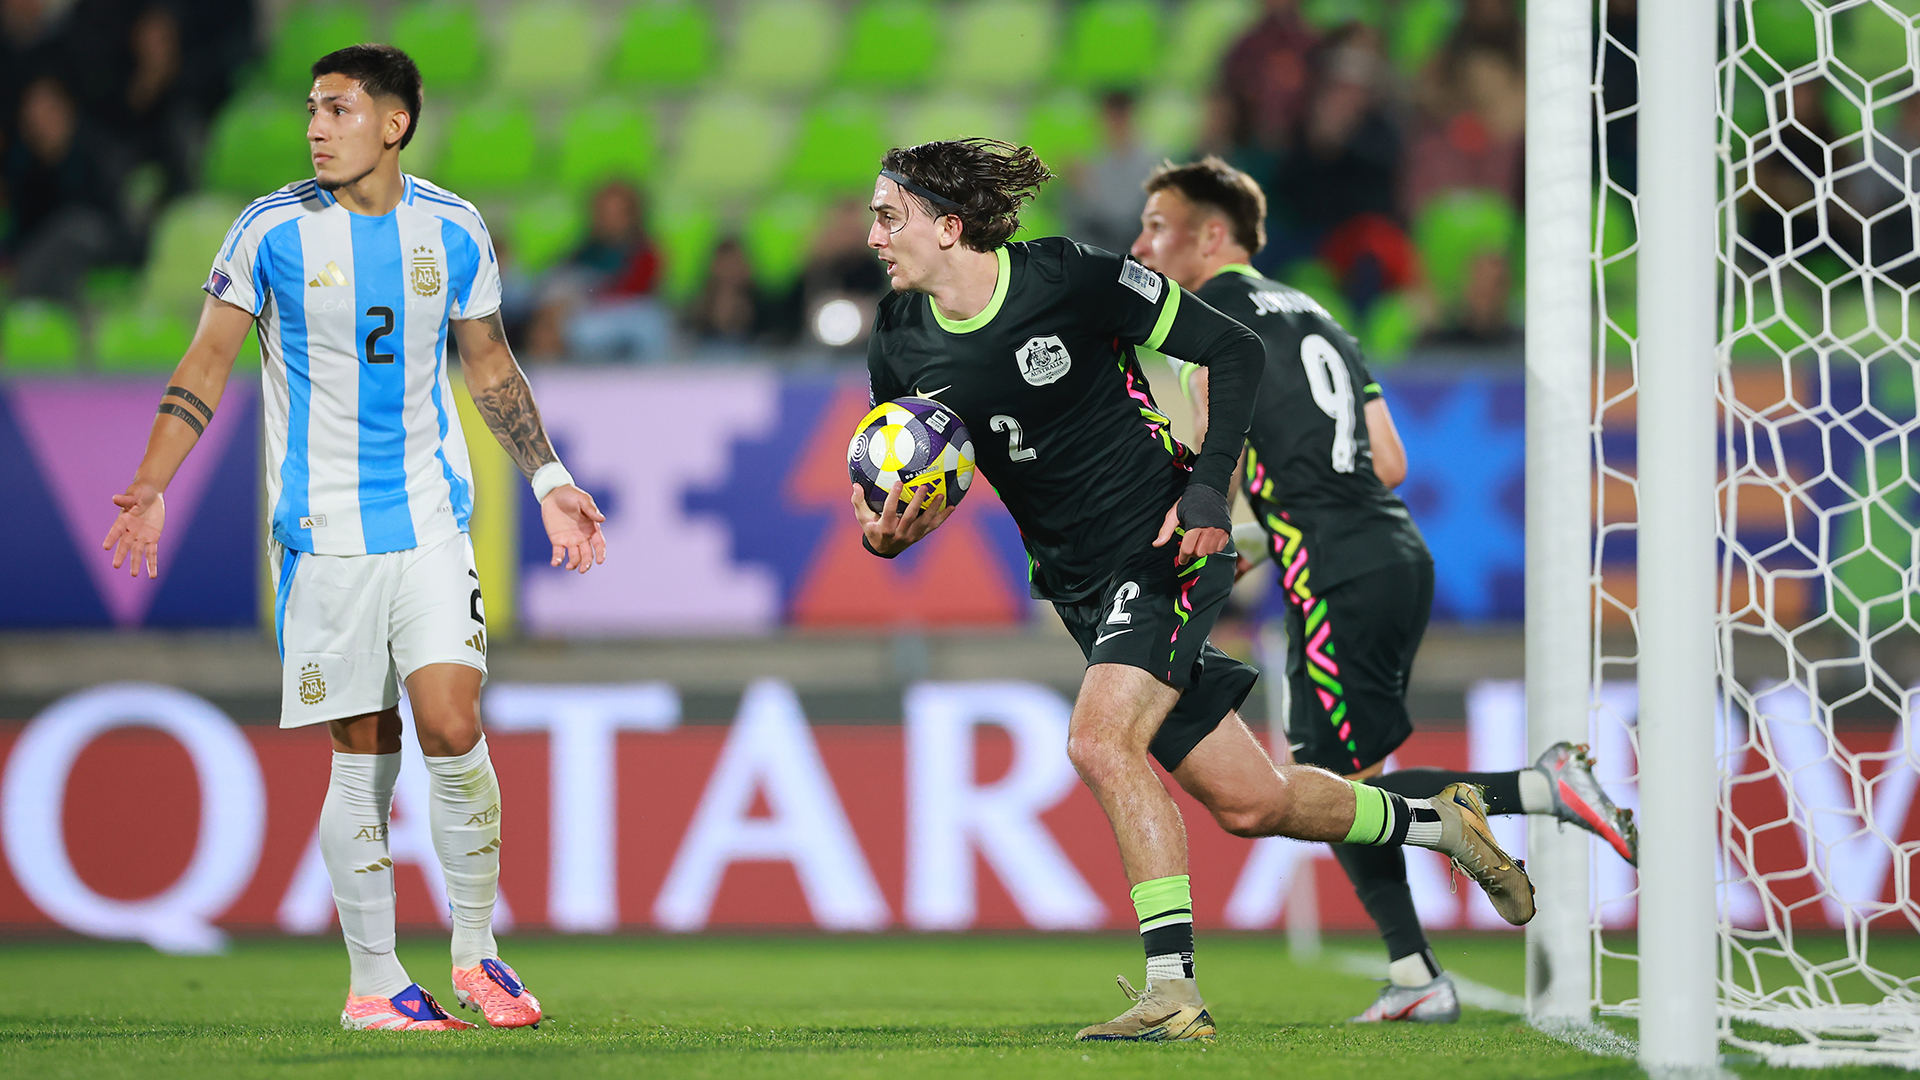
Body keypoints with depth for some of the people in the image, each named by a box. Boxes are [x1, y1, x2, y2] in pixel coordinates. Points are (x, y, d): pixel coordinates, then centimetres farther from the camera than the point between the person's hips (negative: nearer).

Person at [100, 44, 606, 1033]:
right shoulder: (273, 230, -3)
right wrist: (150, 489, -9)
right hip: (322, 531, -1)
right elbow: (206, 366, 0)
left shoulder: (453, 230, 3)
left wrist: (547, 481, 14)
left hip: (432, 521, 1)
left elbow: (490, 367, 17)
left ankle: (475, 950, 5)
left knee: (451, 728, -12)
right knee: (363, 757, 0)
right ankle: (373, 983, 11)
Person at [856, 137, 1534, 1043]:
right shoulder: (901, 345, -2)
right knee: (1248, 804, 6)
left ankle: (1172, 986, -22)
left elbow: (1234, 351, -7)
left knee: (1101, 739, -26)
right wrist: (885, 534, -15)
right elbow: (899, 488, 9)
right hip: (1081, 585, 6)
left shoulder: (1067, 279, -16)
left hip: (1165, 545, -6)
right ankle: (1435, 821, 31)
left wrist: (1209, 490, -16)